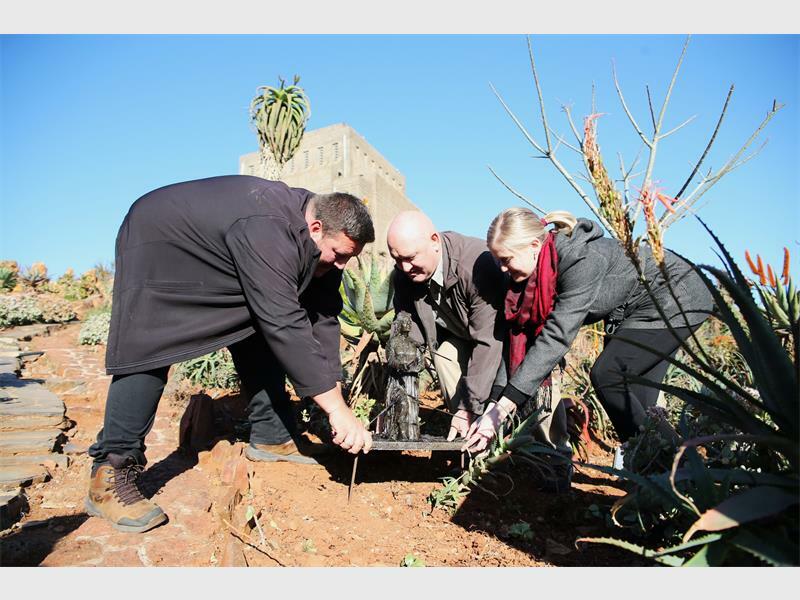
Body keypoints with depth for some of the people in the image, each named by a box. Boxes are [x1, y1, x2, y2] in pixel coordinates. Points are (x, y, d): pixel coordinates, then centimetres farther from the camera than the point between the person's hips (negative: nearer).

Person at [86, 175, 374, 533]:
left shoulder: (318, 242, -13)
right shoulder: (267, 231, -40)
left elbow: (322, 319, -11)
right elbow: (285, 326, -45)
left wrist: (334, 398, -16)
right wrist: (337, 409, -41)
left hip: (220, 264, 8)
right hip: (158, 243, -8)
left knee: (260, 338, -1)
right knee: (147, 354, -20)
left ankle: (270, 437, 8)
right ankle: (109, 477, -11)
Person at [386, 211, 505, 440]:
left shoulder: (476, 265, -40)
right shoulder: (403, 272, -20)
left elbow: (486, 342, -37)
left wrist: (469, 408, -34)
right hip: (455, 332, 5)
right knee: (443, 353, -22)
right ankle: (464, 433, -8)